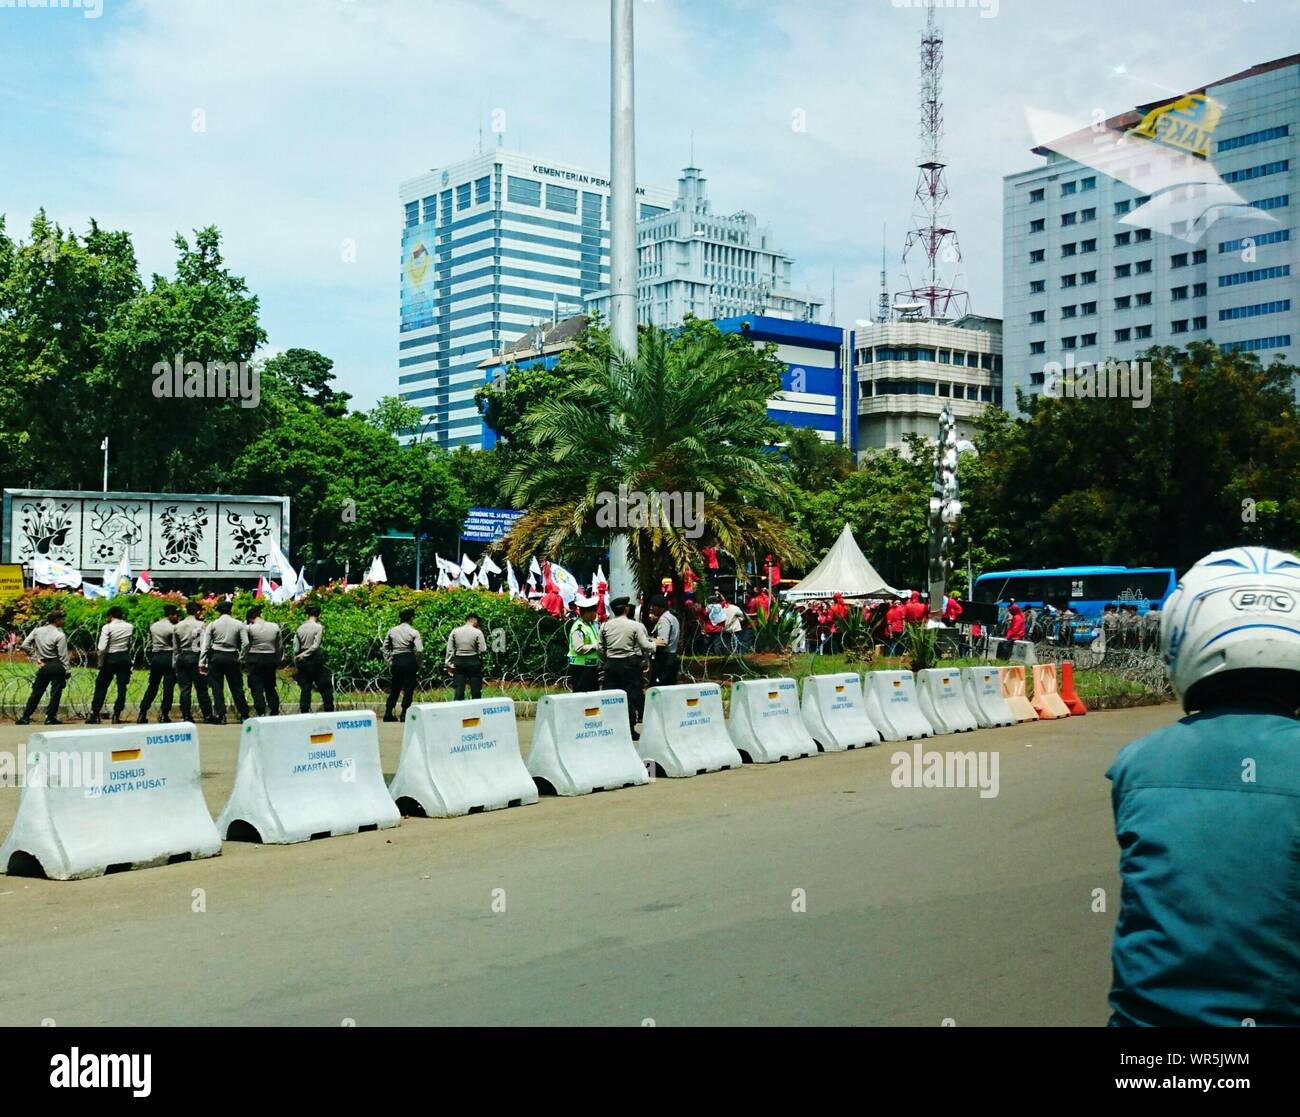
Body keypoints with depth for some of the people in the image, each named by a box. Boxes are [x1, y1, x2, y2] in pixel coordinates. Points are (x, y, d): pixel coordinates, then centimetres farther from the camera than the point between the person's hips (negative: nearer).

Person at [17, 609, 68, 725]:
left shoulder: (37, 631, 2)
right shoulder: (60, 635, -13)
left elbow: (25, 646, -1)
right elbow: (63, 656, -11)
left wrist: (36, 657, 6)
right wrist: (66, 672, -3)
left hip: (43, 666, 5)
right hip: (57, 667, -5)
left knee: (36, 692, 12)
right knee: (56, 693, 3)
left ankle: (25, 718, 12)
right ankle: (50, 717, 3)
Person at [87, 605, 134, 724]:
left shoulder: (107, 627, -10)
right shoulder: (129, 627, 2)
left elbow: (102, 648, -16)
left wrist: (101, 663, -5)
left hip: (111, 658, -3)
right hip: (125, 658, 3)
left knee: (101, 687, 8)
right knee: (122, 687, 4)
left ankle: (94, 715, 10)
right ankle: (116, 716, 2)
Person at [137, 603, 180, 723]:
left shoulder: (153, 626, 9)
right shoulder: (172, 628, -8)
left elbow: (149, 645, 11)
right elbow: (175, 648, -10)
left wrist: (150, 661, 17)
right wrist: (175, 665, -7)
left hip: (155, 657, 5)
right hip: (168, 658, -5)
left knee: (152, 687, 12)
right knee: (168, 687, 1)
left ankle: (142, 714, 9)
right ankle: (164, 714, -2)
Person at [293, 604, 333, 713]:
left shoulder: (300, 628, 5)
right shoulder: (318, 627, -8)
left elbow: (296, 648, 3)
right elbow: (316, 645, -15)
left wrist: (296, 660, 10)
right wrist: (304, 654, -7)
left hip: (302, 661, 5)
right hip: (315, 659, -4)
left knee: (305, 688, 7)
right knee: (325, 687, 4)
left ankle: (304, 712, 4)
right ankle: (329, 711, 3)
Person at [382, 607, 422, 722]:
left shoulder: (392, 631, 7)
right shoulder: (414, 632, -5)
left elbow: (385, 647, 9)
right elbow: (419, 650, -13)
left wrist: (388, 662, 14)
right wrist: (418, 665, -1)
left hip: (396, 661, 4)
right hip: (409, 660, -4)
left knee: (394, 689, 16)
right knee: (408, 689, 4)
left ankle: (388, 714, 16)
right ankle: (404, 715, 3)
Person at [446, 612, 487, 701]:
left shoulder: (455, 631, 2)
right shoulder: (478, 632, -8)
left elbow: (449, 649, 1)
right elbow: (483, 650, -9)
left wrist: (449, 664, 5)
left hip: (459, 662, 3)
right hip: (473, 662, -3)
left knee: (459, 690, 5)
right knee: (476, 690, 5)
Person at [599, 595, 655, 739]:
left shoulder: (605, 626, 2)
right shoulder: (635, 626, -8)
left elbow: (601, 648, 5)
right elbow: (646, 646, -10)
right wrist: (655, 645, 9)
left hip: (611, 664, 3)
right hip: (630, 665, -3)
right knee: (631, 696, 4)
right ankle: (630, 730, 6)